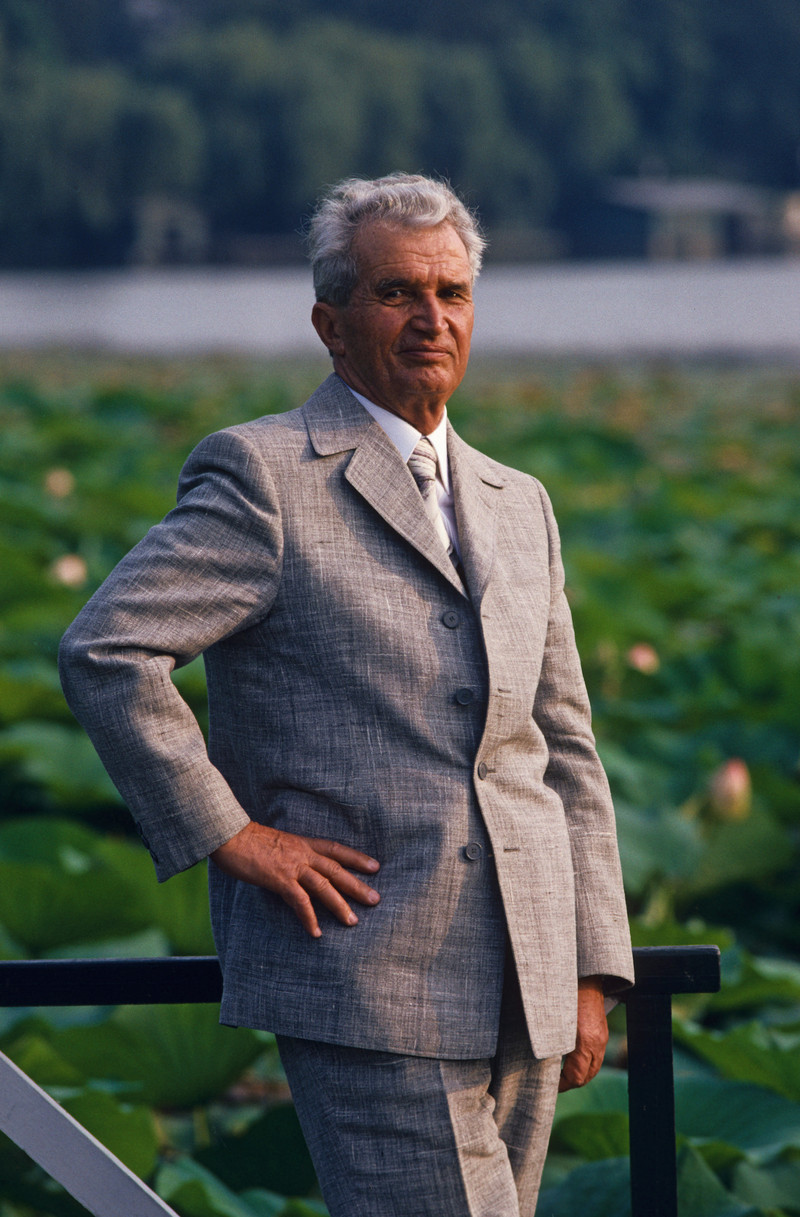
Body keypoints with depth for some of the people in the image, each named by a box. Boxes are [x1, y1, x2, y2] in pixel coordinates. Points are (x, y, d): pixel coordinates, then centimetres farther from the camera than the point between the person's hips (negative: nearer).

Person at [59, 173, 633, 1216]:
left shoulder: (519, 506, 17)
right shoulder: (264, 475, -4)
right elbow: (106, 653, -12)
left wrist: (590, 976, 12)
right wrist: (231, 837, -13)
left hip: (522, 985, 7)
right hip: (364, 987, -6)